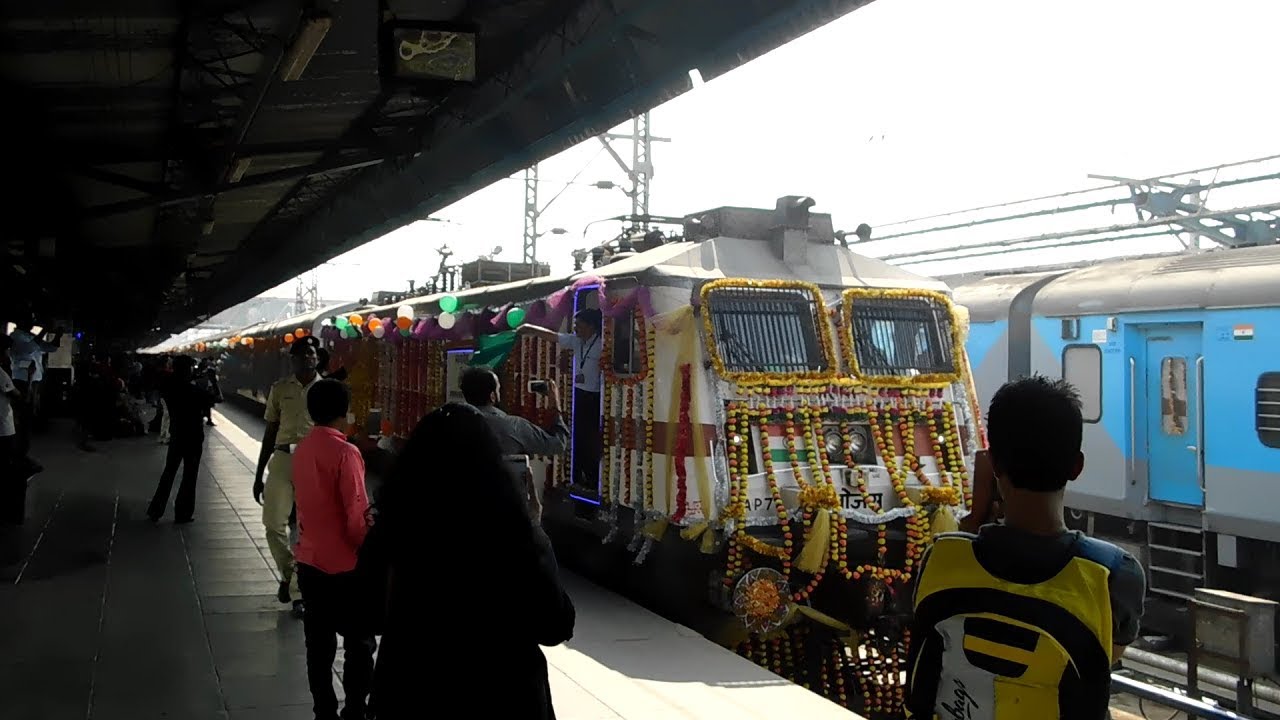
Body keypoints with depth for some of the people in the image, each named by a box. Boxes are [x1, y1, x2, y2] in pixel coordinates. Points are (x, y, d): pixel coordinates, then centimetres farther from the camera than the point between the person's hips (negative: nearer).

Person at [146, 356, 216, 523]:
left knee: (168, 473, 16)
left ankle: (155, 511, 17)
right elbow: (210, 401, -7)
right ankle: (183, 513, 9)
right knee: (189, 476, 5)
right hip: (193, 437, -5)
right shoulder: (195, 390, -18)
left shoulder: (169, 388, -4)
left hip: (176, 435, 5)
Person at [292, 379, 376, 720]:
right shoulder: (345, 452, -18)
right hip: (344, 565, -7)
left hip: (309, 561, 7)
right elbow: (358, 516, -17)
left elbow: (305, 503, 11)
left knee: (318, 643, 12)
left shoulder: (301, 449, 4)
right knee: (360, 643, 5)